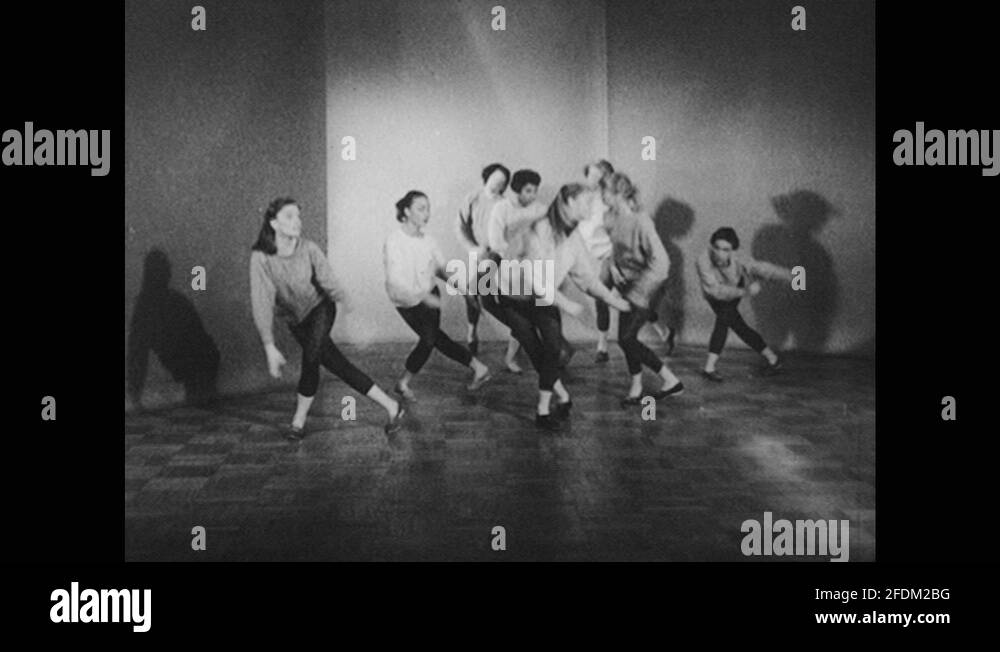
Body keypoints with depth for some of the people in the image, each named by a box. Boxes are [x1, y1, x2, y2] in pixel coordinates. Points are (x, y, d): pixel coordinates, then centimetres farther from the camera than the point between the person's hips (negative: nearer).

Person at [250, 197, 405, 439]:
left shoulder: (309, 249, -21)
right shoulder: (261, 258, -23)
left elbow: (329, 284, -23)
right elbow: (261, 302, -28)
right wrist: (269, 347, -35)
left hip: (320, 307, -1)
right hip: (296, 320, 2)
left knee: (311, 358, -24)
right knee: (337, 365, -2)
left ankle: (299, 420, -5)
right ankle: (391, 407, 4)